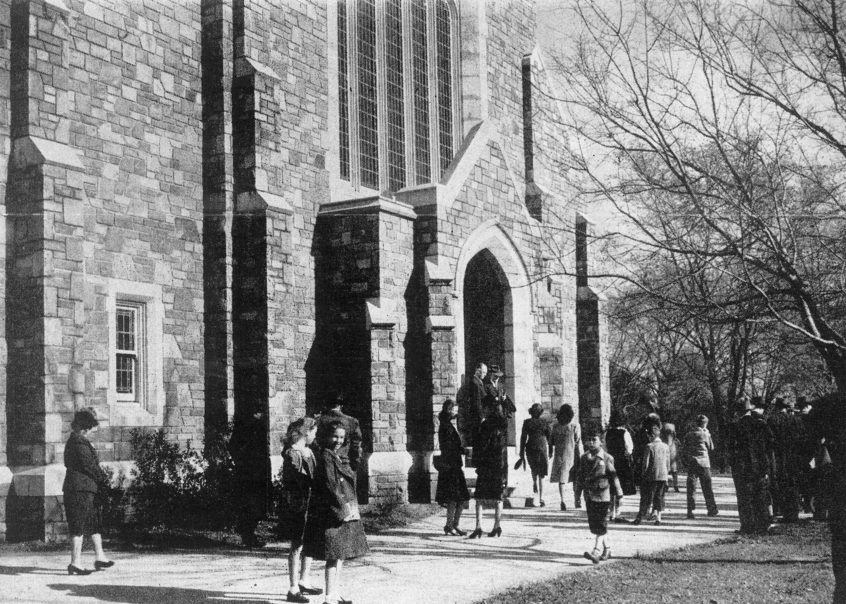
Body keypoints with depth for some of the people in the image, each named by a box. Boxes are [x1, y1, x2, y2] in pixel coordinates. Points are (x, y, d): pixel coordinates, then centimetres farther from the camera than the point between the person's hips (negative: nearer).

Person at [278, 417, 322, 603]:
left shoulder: (308, 451, 14)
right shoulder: (292, 453, -15)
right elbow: (302, 479, -23)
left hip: (309, 503, 9)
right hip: (296, 504, -9)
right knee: (297, 546, -4)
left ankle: (304, 581, 27)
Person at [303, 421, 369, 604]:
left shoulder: (338, 458, 16)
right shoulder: (326, 457, -13)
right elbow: (329, 485, -19)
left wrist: (350, 509, 16)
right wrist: (343, 506, -17)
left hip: (344, 512, 10)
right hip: (332, 513, -10)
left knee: (340, 556, 14)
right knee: (334, 556, -8)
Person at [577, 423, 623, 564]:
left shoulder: (607, 458, -5)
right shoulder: (584, 458, 9)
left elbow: (613, 476, -2)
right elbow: (579, 475, 16)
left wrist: (618, 492, 2)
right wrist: (582, 481, -3)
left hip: (603, 495, -6)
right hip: (589, 495, 6)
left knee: (601, 524, -9)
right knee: (593, 525, 11)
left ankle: (596, 552, -16)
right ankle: (607, 548, 27)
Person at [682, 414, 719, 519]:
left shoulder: (688, 435, 7)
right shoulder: (706, 434, -3)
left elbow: (683, 450, 6)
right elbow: (711, 448, 9)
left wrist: (685, 462, 14)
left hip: (691, 463, 2)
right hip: (703, 463, -2)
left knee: (691, 488, 1)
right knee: (707, 487, 8)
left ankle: (690, 510, -6)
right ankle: (711, 509, 14)